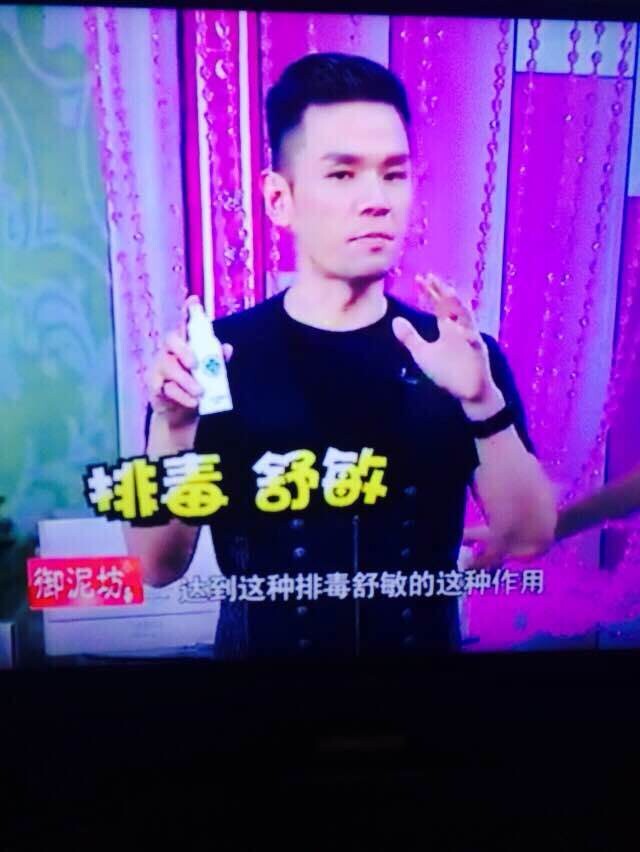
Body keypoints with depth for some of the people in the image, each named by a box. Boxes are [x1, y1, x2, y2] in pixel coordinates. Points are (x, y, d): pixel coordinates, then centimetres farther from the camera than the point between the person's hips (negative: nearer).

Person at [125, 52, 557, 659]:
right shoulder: (218, 357, -15)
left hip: (424, 641, 2)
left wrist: (483, 404, -30)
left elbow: (530, 535, -14)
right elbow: (158, 566, -13)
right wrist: (174, 429, -30)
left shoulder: (462, 355, -10)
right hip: (261, 644, -1)